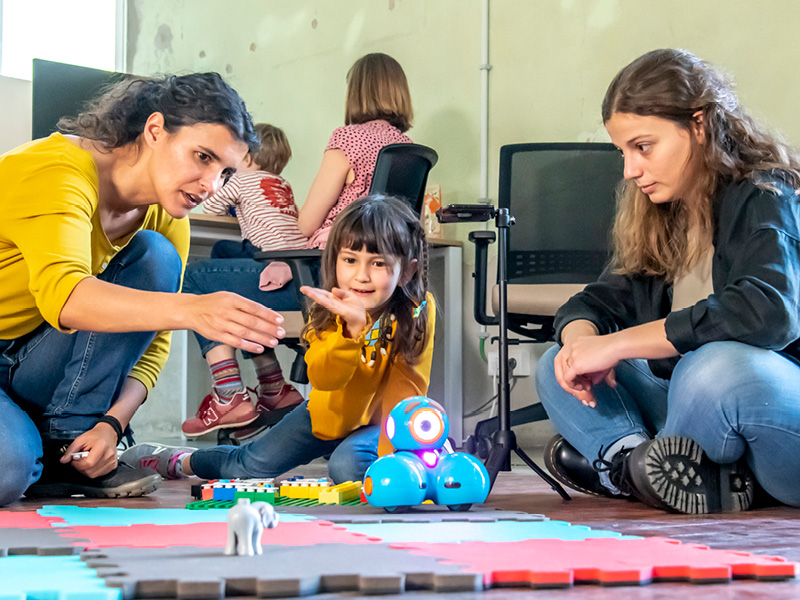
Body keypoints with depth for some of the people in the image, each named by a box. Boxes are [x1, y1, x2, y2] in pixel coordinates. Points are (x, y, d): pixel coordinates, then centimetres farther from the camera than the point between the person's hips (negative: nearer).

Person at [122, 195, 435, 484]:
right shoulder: (333, 309, -19)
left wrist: (390, 453, -36)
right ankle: (182, 462, 27)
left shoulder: (418, 313, -24)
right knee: (251, 465, 2)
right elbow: (322, 378, -33)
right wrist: (353, 327, -49)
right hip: (327, 413, 3)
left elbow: (407, 388, -25)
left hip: (377, 420, -3)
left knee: (347, 465, -33)